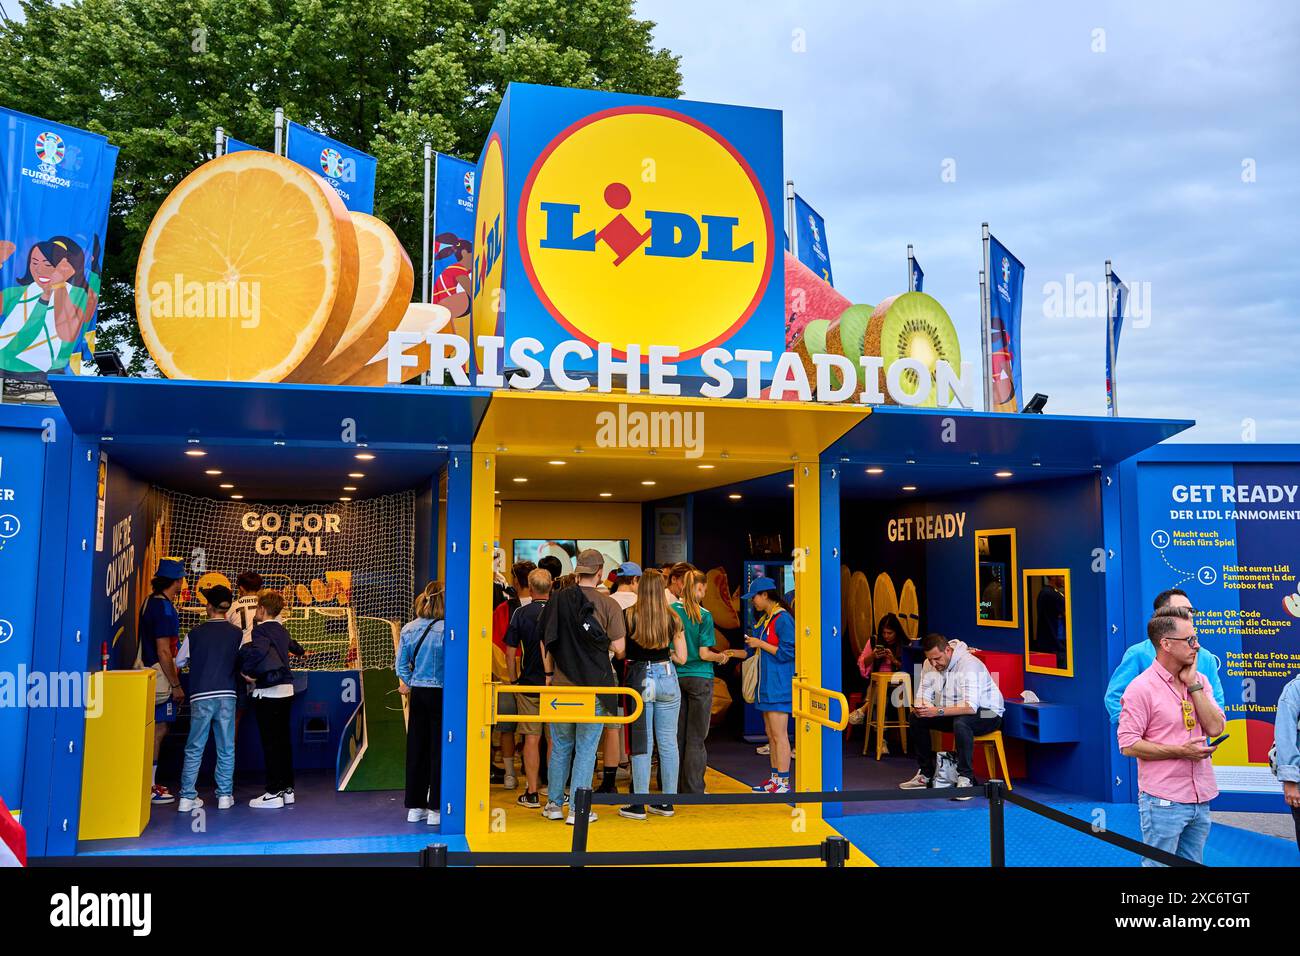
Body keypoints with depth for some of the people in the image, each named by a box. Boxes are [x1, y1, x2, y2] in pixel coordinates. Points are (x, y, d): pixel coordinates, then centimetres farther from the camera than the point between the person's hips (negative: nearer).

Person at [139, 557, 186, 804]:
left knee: (155, 730, 14)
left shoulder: (150, 602, 13)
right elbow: (164, 652, -20)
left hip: (149, 673, 10)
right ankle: (149, 788, 0)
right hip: (159, 678, -10)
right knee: (159, 729, -5)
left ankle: (150, 783, 19)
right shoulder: (164, 609, -17)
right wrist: (176, 685, -14)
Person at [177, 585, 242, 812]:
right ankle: (225, 795, 9)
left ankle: (187, 797, 5)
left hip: (200, 697, 0)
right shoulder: (237, 634, 0)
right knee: (226, 749, 8)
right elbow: (243, 665, 1)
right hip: (226, 696, 0)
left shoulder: (195, 634, 1)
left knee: (194, 749, 7)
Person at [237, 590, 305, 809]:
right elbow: (290, 643, 38)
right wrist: (301, 652, 60)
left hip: (268, 693, -8)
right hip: (286, 690, 8)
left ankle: (274, 793, -2)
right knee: (284, 739, 13)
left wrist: (247, 671, -18)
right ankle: (287, 788, 19)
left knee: (270, 742, -4)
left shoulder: (261, 629, -11)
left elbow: (259, 650, -33)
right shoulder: (281, 630, 14)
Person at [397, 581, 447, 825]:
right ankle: (436, 809, 6)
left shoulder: (408, 629, 0)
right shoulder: (446, 630, -15)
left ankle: (415, 806, 19)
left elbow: (401, 664, 4)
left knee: (416, 749, 11)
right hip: (440, 694, -4)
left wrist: (408, 685, 15)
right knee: (439, 749, 3)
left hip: (417, 694, 5)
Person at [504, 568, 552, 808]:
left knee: (532, 739, 4)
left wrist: (513, 680, 9)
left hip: (529, 683, -1)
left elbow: (510, 652, -3)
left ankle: (532, 793, 6)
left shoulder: (521, 613, -5)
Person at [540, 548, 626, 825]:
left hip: (561, 685, 3)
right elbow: (618, 647, -9)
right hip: (594, 687, -3)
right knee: (586, 749, 6)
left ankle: (554, 804, 23)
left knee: (560, 747, 16)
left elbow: (545, 641, 7)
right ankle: (577, 809, 8)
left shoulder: (557, 600, 0)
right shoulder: (608, 604, -9)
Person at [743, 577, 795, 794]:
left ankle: (783, 783, -3)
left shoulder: (783, 619, -14)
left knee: (780, 735, -7)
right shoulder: (764, 619, 16)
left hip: (779, 686, -10)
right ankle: (775, 779, 20)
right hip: (767, 685, 10)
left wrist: (760, 644, -13)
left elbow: (788, 652, -17)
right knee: (771, 734, 13)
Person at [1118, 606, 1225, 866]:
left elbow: (1215, 728, -4)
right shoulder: (1141, 687, -13)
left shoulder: (1199, 681, 7)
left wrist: (1193, 684, -8)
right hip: (1163, 802, -6)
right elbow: (1128, 745, -15)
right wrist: (1180, 751, -17)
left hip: (1200, 798, 7)